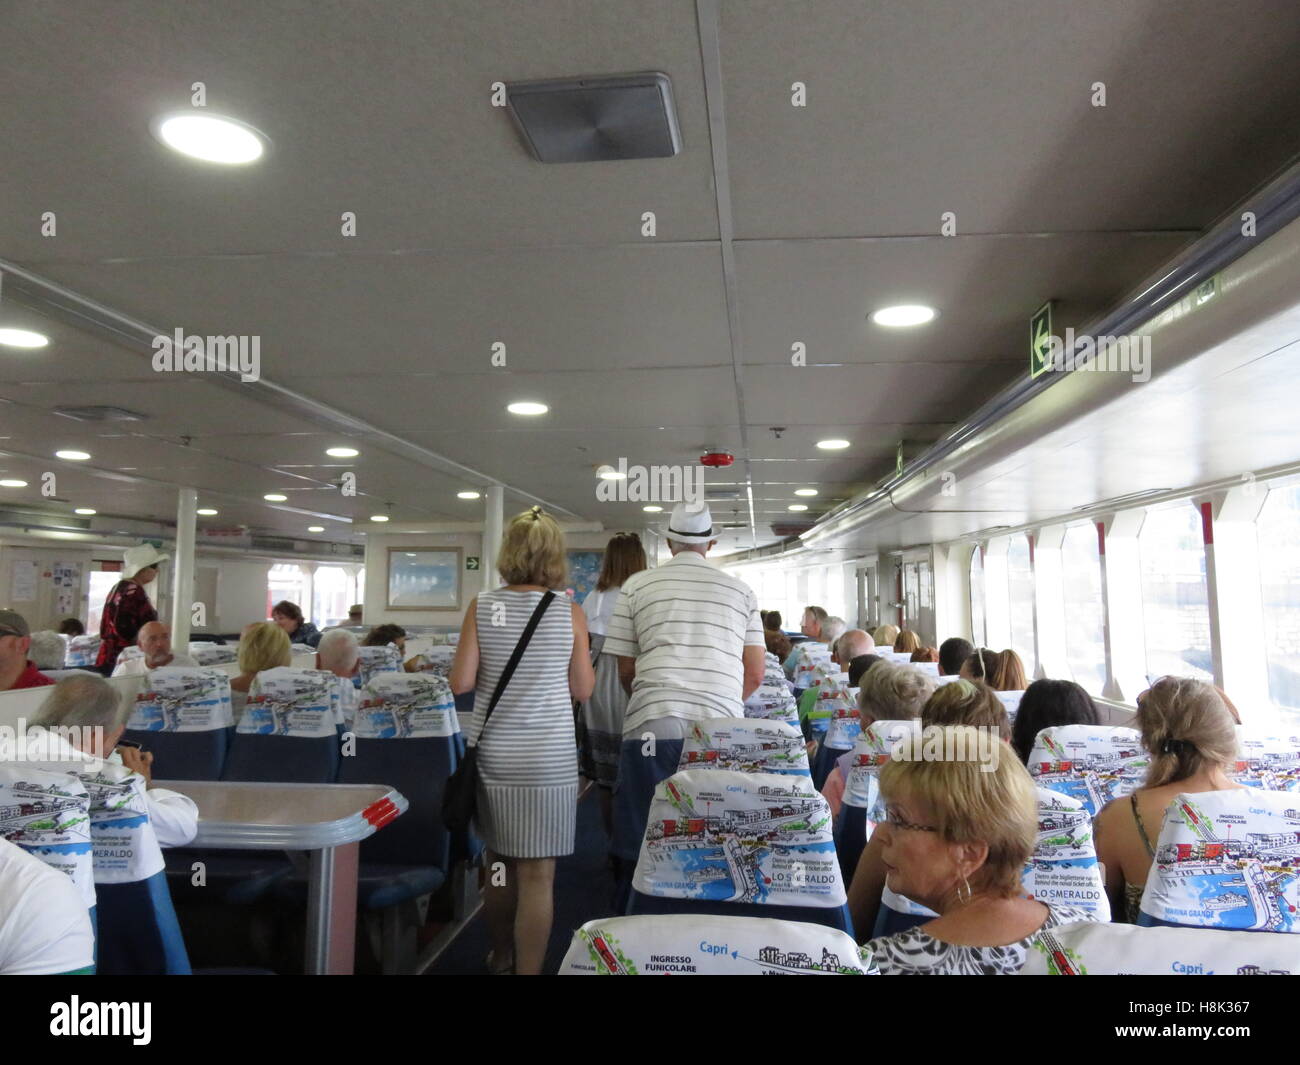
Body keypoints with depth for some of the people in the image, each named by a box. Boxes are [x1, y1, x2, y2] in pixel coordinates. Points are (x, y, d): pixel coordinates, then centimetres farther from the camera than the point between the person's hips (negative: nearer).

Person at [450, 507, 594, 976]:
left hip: (492, 753, 3)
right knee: (537, 873, 3)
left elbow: (460, 682, -4)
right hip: (548, 758, -3)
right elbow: (583, 689, 0)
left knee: (498, 861, 19)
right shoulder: (570, 612, -6)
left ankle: (500, 958, 37)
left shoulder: (482, 607, -2)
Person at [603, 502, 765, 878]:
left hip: (653, 729, -1)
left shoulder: (637, 586, 9)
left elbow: (625, 670, 11)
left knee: (645, 846, 8)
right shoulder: (741, 590, 13)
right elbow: (755, 675, 12)